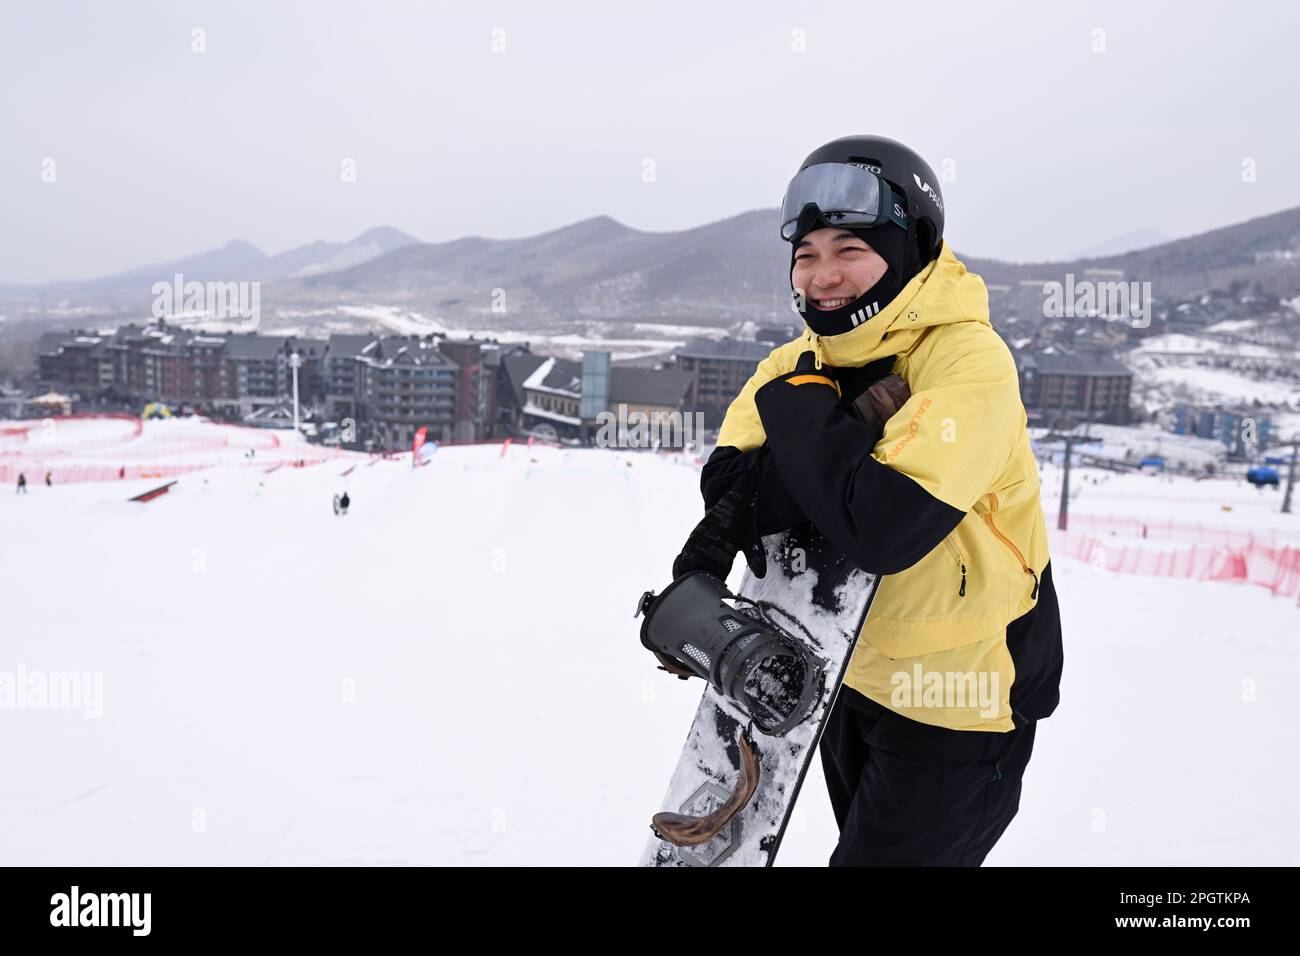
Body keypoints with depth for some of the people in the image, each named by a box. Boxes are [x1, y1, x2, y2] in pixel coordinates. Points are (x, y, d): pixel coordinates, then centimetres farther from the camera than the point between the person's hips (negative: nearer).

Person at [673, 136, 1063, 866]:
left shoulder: (969, 361, -24)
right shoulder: (811, 356, -2)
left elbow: (883, 525, -36)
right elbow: (728, 473, -9)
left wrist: (800, 411, -24)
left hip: (959, 698, -7)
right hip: (859, 672, 7)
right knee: (866, 840, 26)